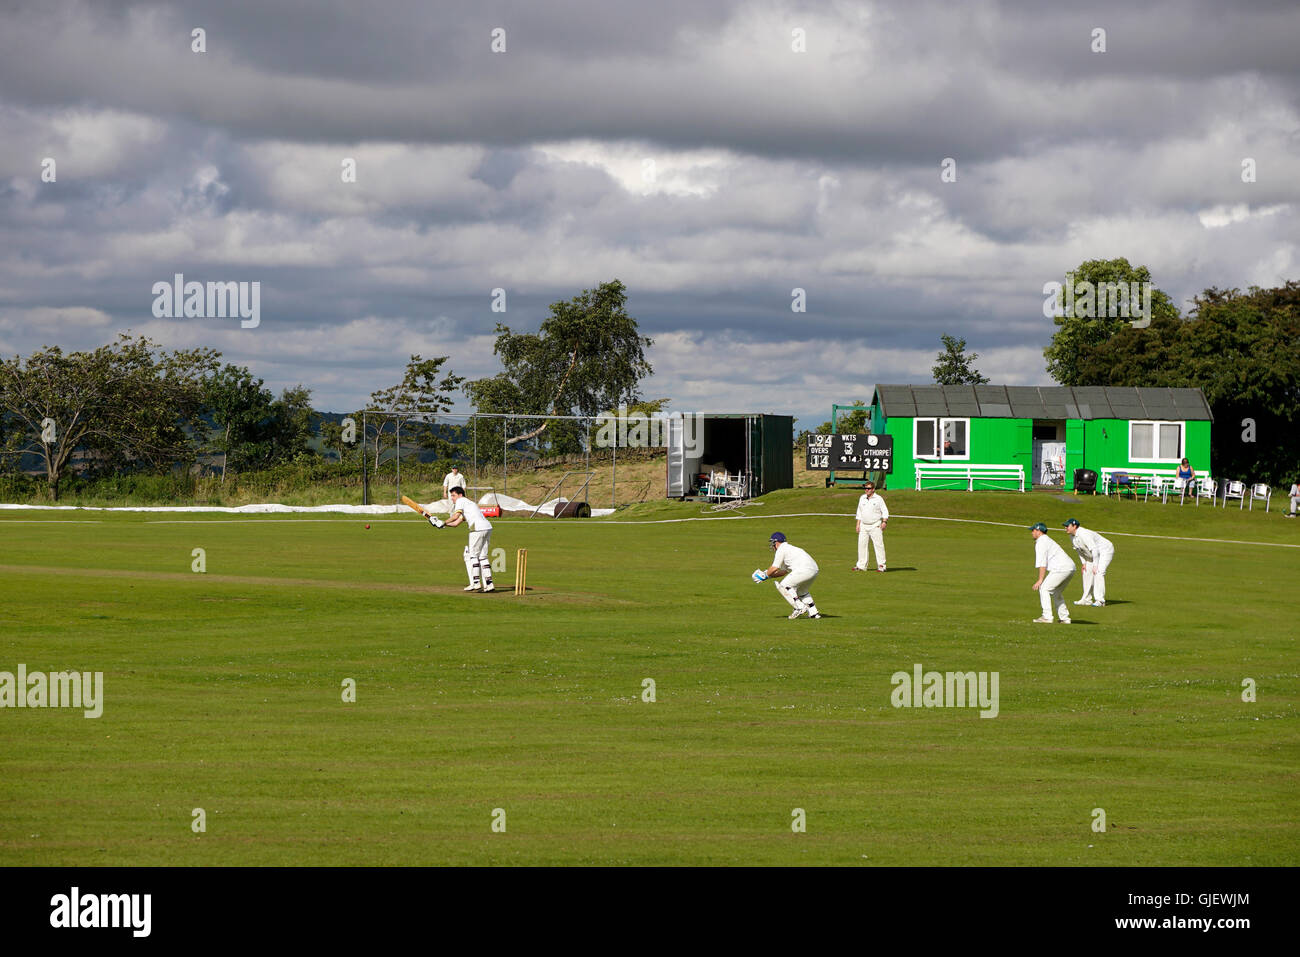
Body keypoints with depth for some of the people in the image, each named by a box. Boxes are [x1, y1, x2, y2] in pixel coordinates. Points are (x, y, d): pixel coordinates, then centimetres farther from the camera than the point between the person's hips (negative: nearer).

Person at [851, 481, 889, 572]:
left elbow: (885, 511, -2)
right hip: (864, 526, 5)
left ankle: (881, 565, -4)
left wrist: (884, 522, -16)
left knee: (878, 545, -7)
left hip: (875, 526, -5)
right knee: (862, 545, 2)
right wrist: (858, 524, 11)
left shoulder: (878, 499, -2)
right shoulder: (862, 498, 12)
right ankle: (861, 565, 7)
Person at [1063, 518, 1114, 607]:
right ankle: (1087, 599, 20)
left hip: (1105, 551, -10)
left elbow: (1094, 549, -33)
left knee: (1098, 573, -23)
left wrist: (1095, 565, -32)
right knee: (1087, 572, 11)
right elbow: (1080, 550, 14)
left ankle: (1100, 600, -25)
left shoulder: (1084, 535, -31)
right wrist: (1084, 563, 6)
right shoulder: (1072, 536, 0)